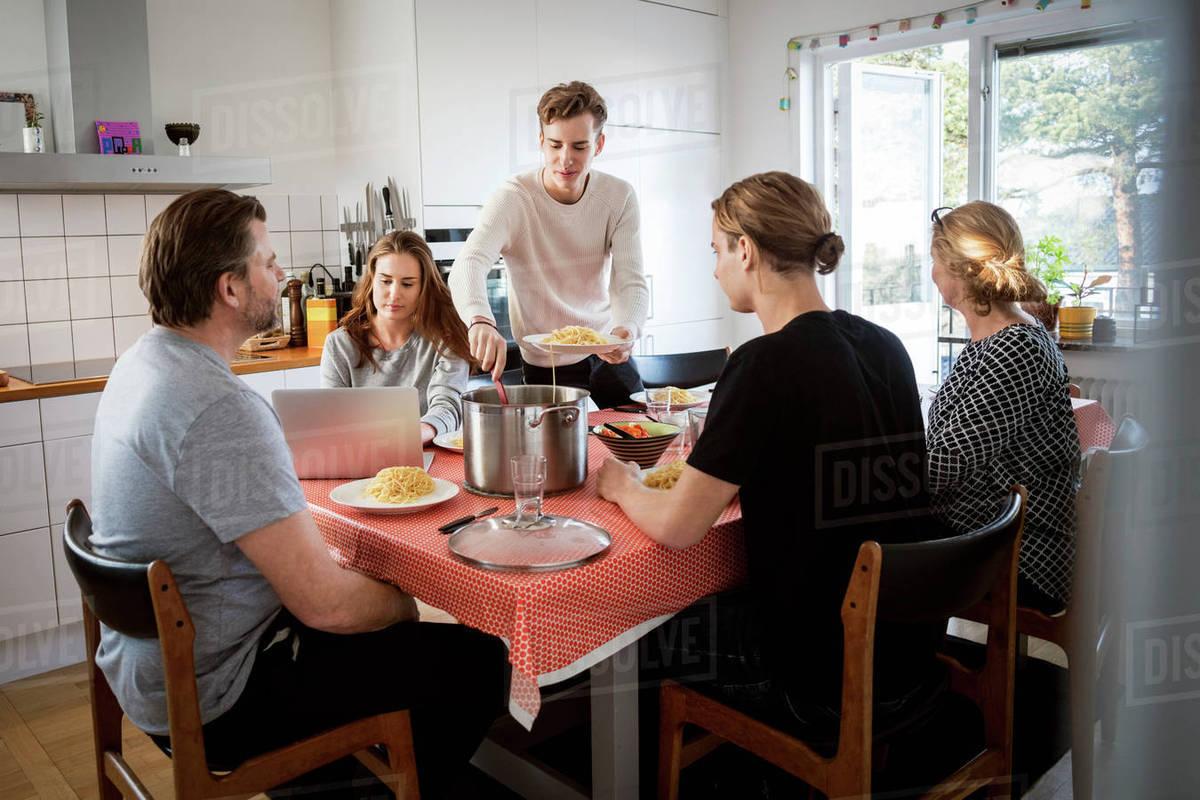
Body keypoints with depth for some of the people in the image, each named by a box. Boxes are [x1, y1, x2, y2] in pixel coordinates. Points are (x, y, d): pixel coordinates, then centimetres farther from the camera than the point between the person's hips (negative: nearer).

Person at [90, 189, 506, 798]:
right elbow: (325, 603, -30)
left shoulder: (143, 361, 3)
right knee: (478, 660, -6)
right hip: (212, 703, -10)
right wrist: (404, 603, -9)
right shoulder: (220, 409, -30)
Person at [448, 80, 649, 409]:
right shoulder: (513, 199, -19)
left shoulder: (619, 196, -9)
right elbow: (468, 265, -35)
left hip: (607, 353, 3)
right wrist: (480, 321, -58)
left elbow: (630, 280, -14)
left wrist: (628, 328, -38)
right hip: (547, 365, -3)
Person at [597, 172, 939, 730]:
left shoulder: (765, 364, -23)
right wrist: (729, 476, 16)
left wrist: (622, 484, -1)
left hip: (818, 674, -7)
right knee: (718, 596, 27)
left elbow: (676, 527, -21)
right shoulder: (885, 347, 0)